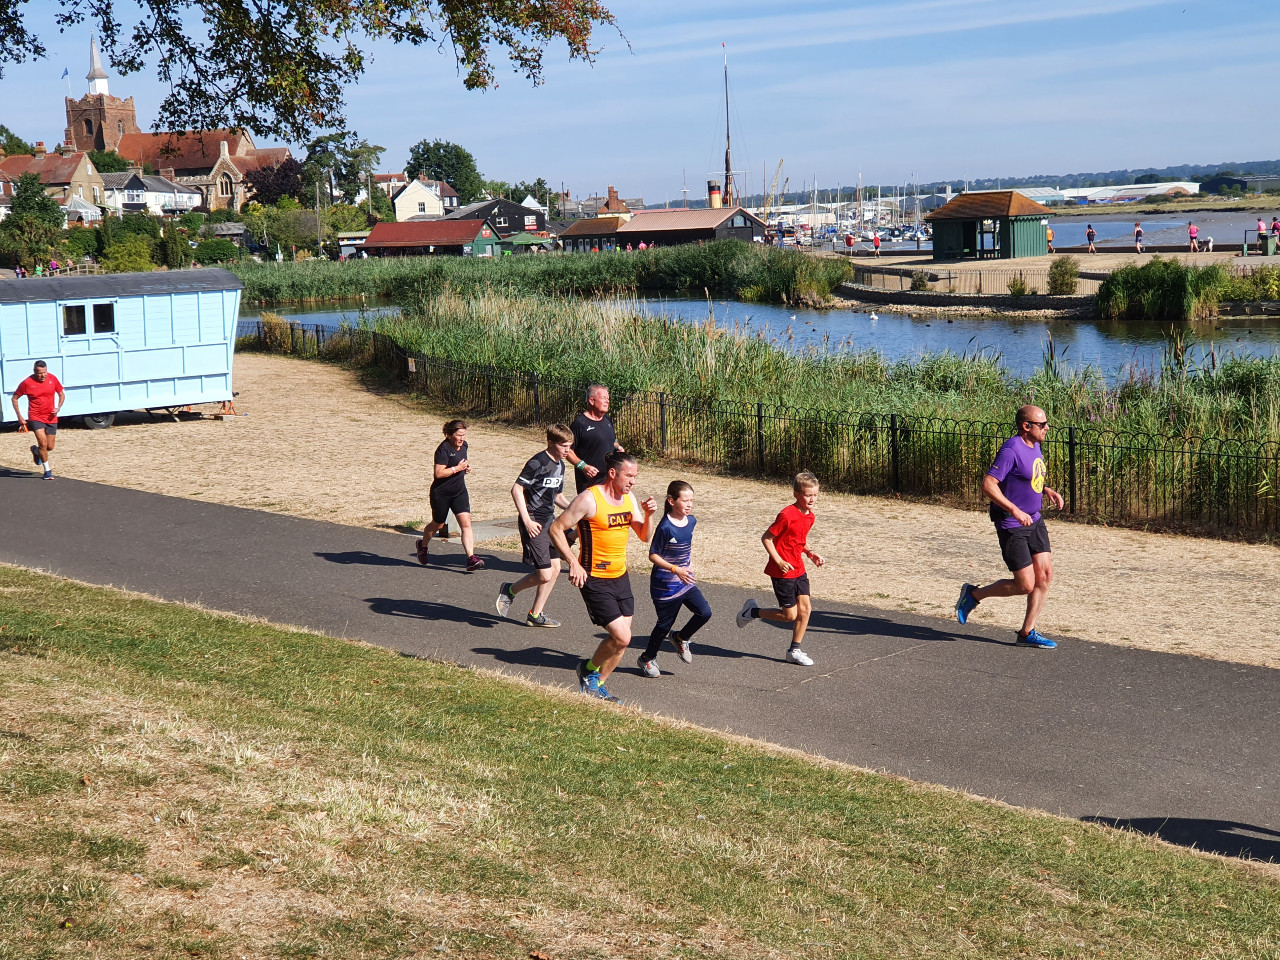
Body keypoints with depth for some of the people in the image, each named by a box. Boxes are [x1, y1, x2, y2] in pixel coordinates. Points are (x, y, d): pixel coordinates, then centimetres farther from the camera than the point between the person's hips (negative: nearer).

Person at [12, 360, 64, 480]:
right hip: (35, 418, -3)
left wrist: (58, 408, -9)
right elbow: (15, 398, 1)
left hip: (51, 418, 3)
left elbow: (62, 395, 10)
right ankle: (47, 470, 1)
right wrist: (20, 417, -3)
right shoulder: (27, 383, -11)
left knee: (50, 447, 6)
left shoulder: (52, 379, -4)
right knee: (43, 443, -16)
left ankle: (36, 451, 41)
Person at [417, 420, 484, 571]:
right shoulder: (444, 449, -20)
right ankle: (423, 545, 45)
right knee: (438, 524, 14)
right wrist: (457, 468, -23)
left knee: (466, 522, -11)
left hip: (459, 491, 5)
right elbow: (439, 473, -25)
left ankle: (471, 559, -17)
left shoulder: (463, 445, 4)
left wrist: (466, 465, 4)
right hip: (441, 493, -5)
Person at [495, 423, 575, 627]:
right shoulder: (538, 463, -16)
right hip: (534, 524, -9)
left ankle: (535, 615, 19)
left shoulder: (560, 465, 12)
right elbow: (517, 490, -16)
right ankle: (510, 591, 15)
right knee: (544, 575, -10)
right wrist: (527, 521, -19)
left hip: (549, 521, 9)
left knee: (555, 568, 8)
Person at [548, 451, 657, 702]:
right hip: (595, 580, -7)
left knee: (623, 639, 7)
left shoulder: (629, 498, 6)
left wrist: (648, 515, -7)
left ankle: (596, 684, 25)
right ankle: (589, 669, 13)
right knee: (621, 636, -14)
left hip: (621, 577, 8)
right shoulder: (589, 499, -16)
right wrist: (573, 563, -19)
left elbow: (644, 536, 12)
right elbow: (556, 529, -14)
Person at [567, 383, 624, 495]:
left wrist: (618, 447, 6)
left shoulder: (607, 420, 13)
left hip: (610, 478, 7)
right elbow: (568, 450, -11)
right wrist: (582, 466, -22)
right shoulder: (580, 423, -12)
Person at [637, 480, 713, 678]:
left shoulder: (691, 521, 1)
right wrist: (675, 569, -25)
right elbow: (653, 555, -18)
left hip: (685, 581, 6)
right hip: (665, 585, -6)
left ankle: (681, 639, 20)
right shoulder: (665, 527, -21)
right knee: (665, 624, 5)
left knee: (704, 612, -6)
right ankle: (648, 658, 28)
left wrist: (689, 564, 12)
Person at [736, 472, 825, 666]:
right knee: (790, 615, -3)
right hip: (783, 571, -8)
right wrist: (779, 561, -21)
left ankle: (794, 650, 16)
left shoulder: (810, 516, 6)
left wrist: (810, 553, 4)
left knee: (805, 608, 3)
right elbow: (766, 538, -16)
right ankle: (751, 611, 18)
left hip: (798, 570, 8)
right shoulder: (787, 515, -21)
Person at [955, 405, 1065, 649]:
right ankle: (973, 594, 16)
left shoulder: (1034, 446, 9)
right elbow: (988, 485, -26)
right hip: (1011, 526, -9)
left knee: (1045, 574, 3)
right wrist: (1015, 510, -30)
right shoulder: (1012, 450, -20)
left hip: (1034, 521, 9)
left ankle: (1027, 632, 14)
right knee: (1025, 585, -6)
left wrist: (1047, 490, 6)